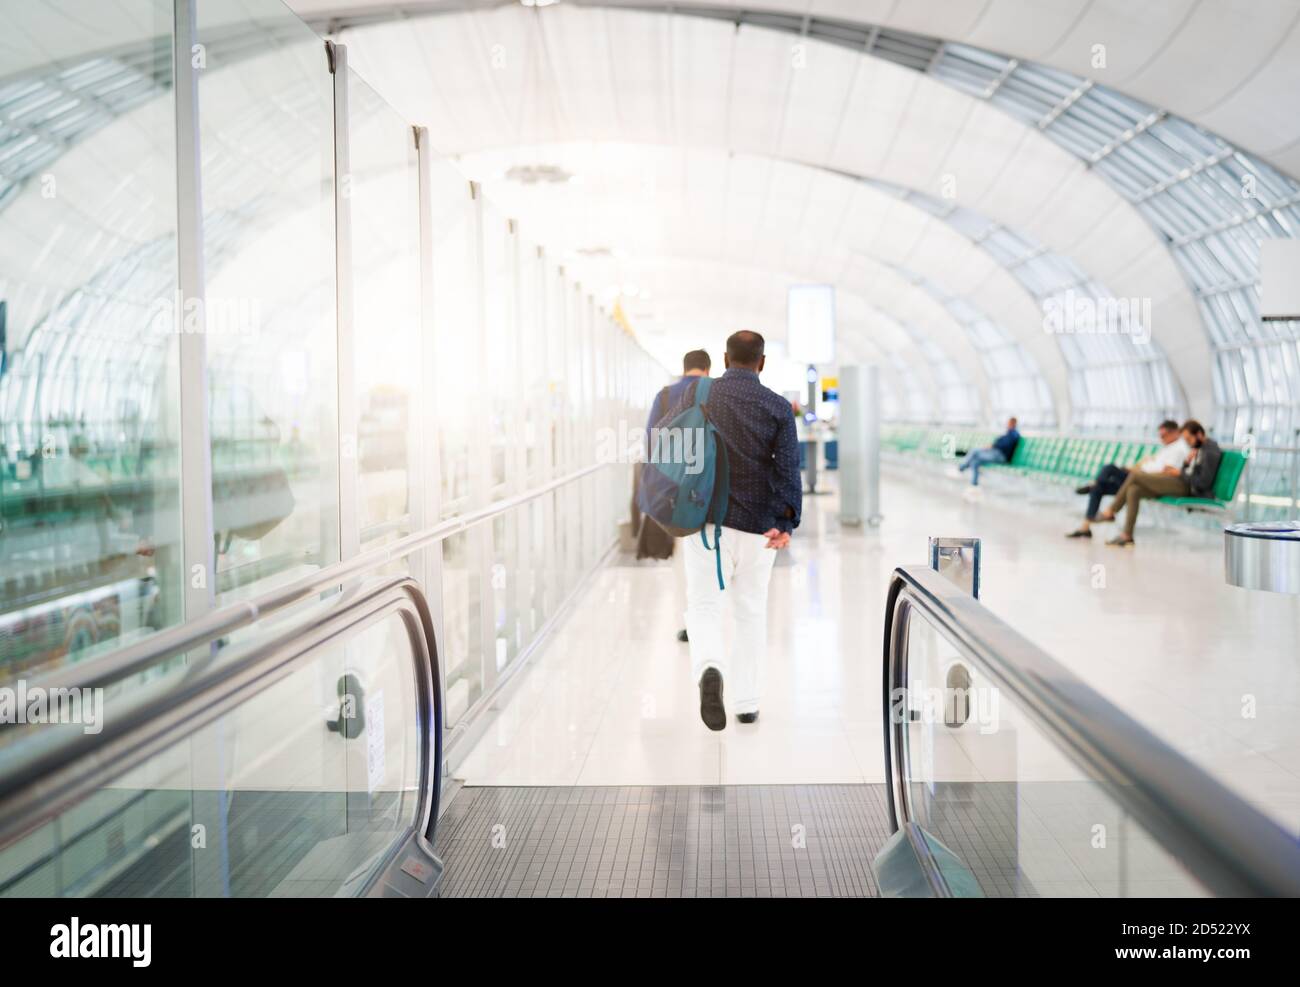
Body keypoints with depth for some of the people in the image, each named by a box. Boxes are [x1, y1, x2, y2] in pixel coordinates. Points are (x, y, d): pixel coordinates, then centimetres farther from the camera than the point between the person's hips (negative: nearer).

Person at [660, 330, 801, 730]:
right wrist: (787, 524, -16)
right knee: (750, 611, 14)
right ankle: (746, 701, 20)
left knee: (704, 607, 5)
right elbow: (788, 468, -12)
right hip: (758, 525, 1)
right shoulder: (778, 407, -3)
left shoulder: (696, 395, -1)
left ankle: (710, 669, -25)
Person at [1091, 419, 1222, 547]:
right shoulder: (1199, 447, 19)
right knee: (1133, 490, -6)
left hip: (1188, 488, -10)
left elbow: (1204, 482, -17)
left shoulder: (1210, 451, -9)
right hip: (1183, 484, 10)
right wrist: (1186, 463, 1)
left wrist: (1182, 474, -9)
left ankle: (1110, 512, -7)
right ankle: (1127, 535, -9)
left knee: (1135, 474, -16)